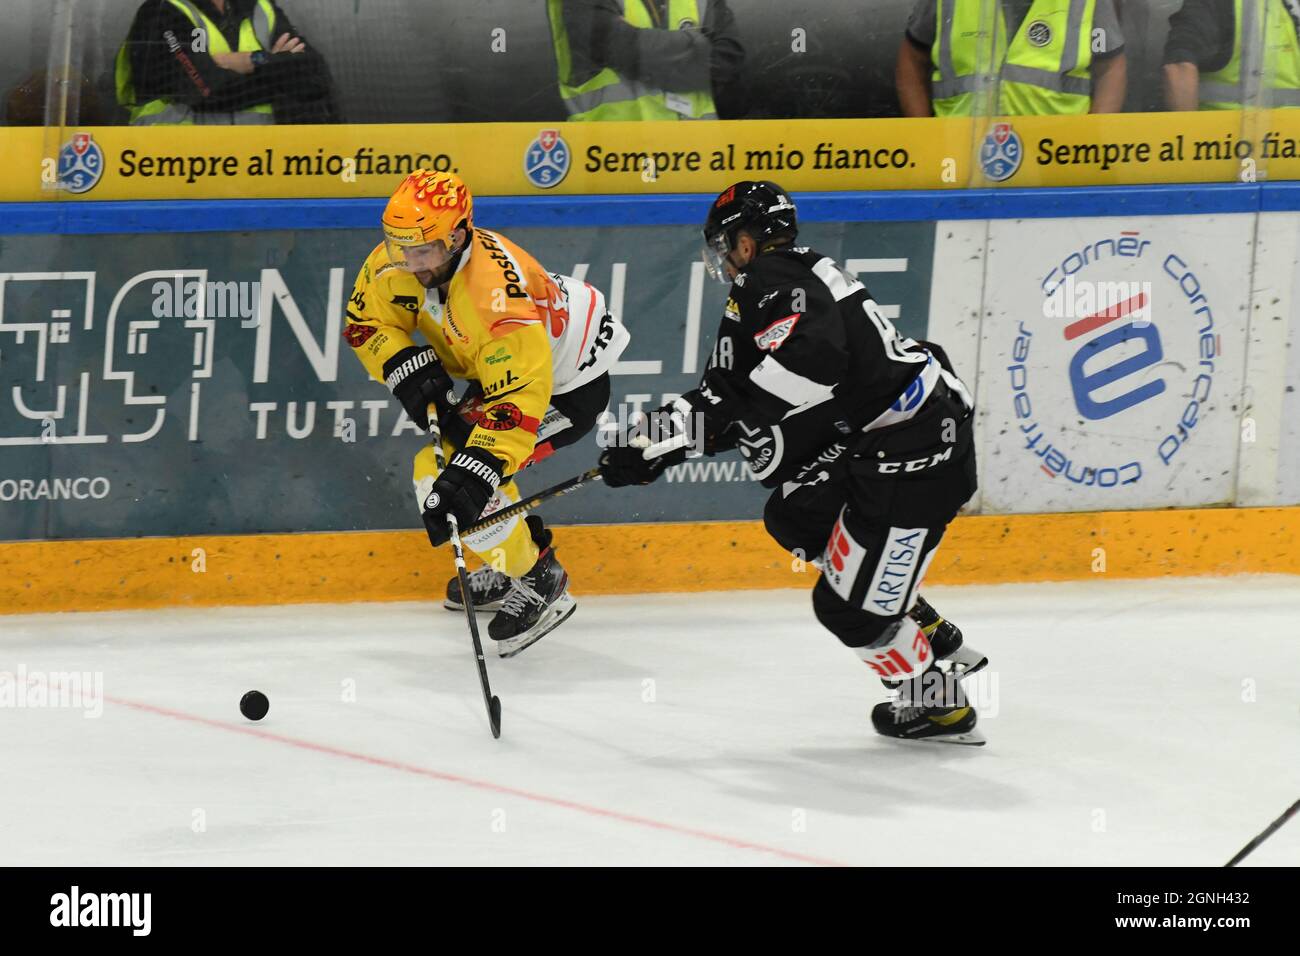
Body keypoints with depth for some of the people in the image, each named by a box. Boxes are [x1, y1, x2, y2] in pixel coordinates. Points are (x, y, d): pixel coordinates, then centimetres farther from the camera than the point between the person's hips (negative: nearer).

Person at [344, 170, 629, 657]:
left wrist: (477, 468, -49)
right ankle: (506, 567, 36)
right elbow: (366, 320, -2)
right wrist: (406, 368, -19)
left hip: (569, 382, -9)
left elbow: (519, 399, -42)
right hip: (499, 369, 9)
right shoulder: (400, 260, -16)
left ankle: (541, 583, -3)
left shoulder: (495, 296, -40)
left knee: (442, 474, -18)